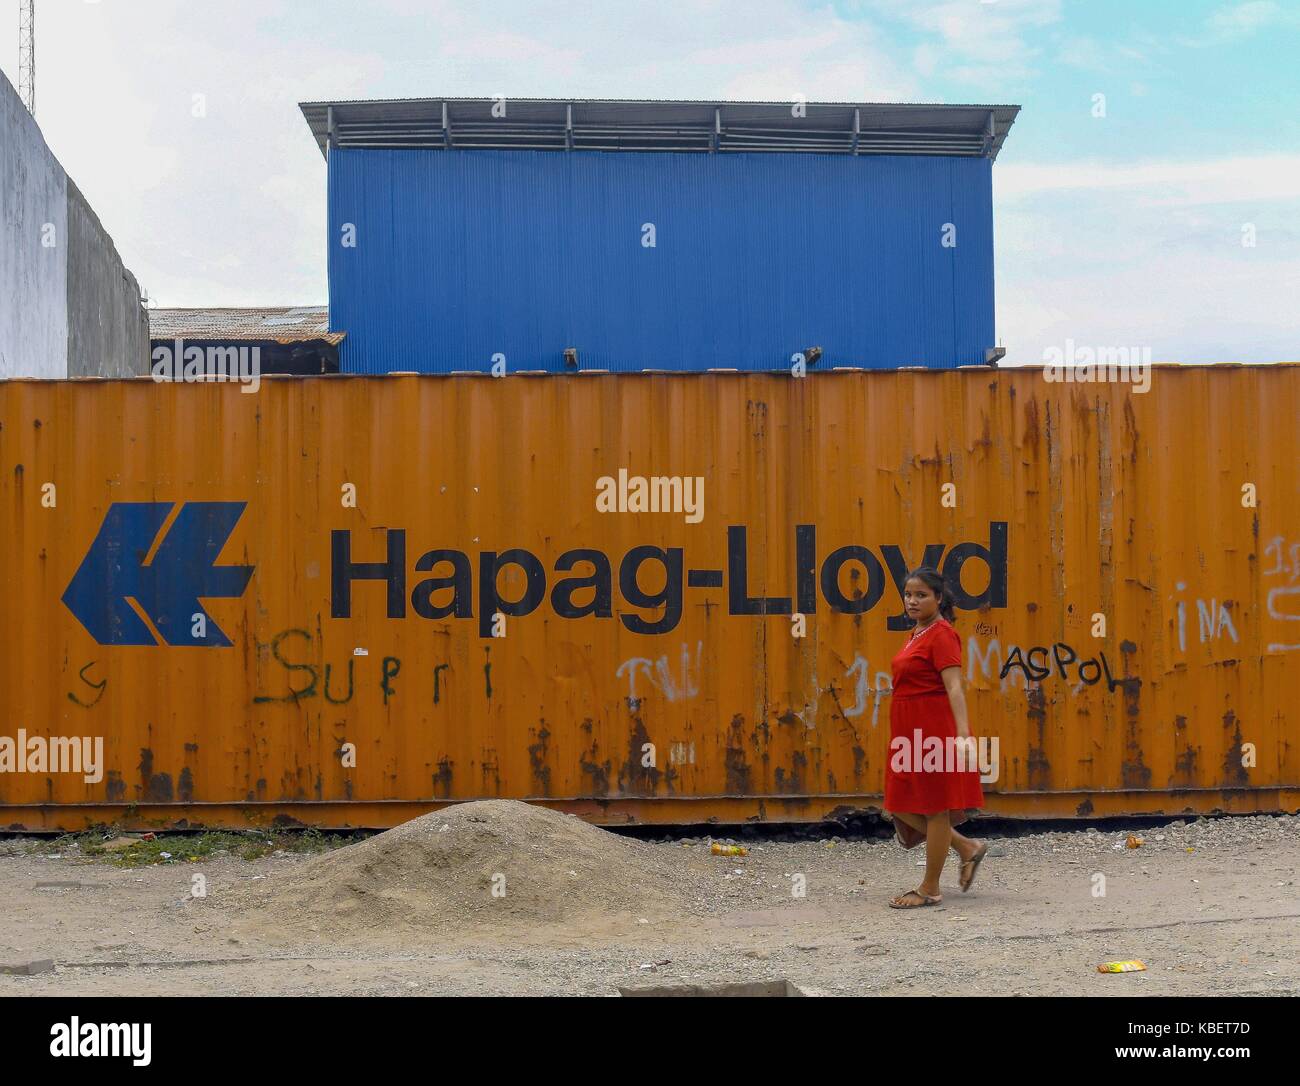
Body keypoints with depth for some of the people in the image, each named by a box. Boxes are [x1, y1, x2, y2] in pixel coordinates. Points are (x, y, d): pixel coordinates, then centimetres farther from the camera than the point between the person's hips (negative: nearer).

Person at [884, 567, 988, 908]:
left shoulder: (941, 635, -13)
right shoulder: (918, 634, 14)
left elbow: (954, 687, -23)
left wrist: (963, 733, -33)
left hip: (935, 730, -10)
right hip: (910, 732, 10)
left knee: (934, 808, 1)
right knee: (903, 808, 11)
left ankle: (930, 889, 11)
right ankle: (967, 848, 25)